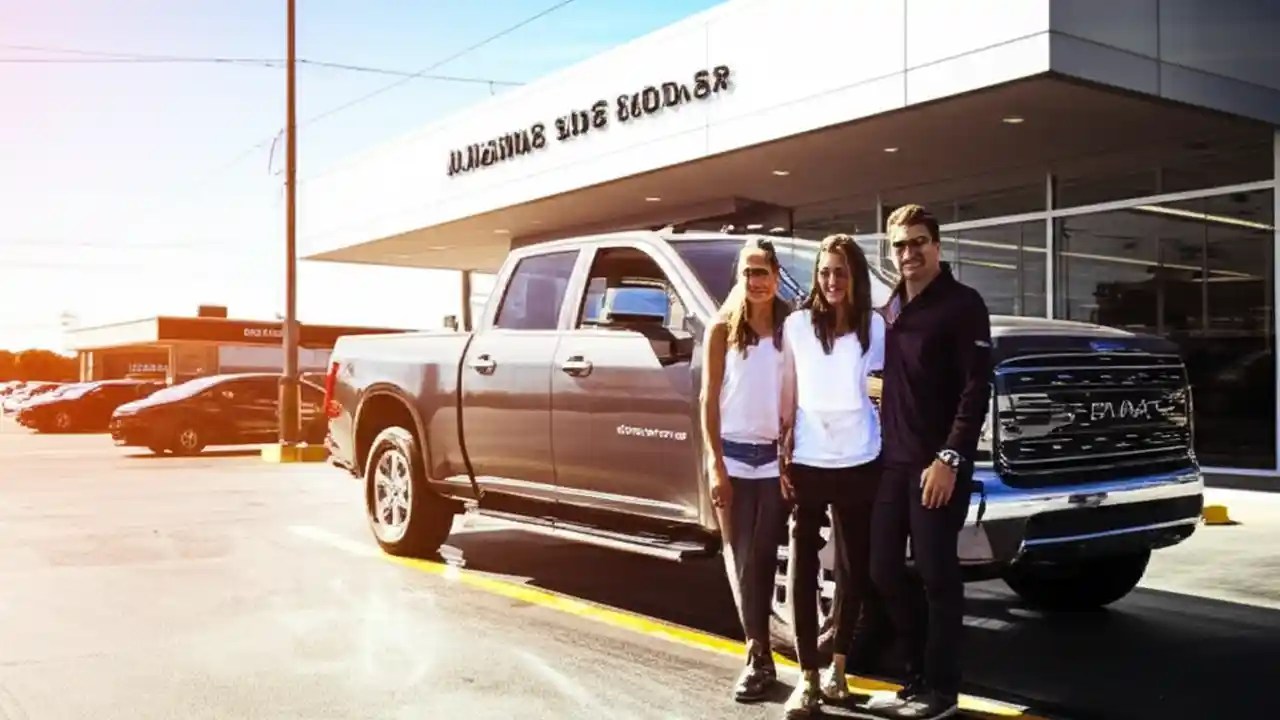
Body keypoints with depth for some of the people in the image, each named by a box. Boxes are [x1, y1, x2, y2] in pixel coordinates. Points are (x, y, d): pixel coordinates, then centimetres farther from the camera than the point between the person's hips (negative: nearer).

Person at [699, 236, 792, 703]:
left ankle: (759, 651, 16)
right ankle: (759, 656, 5)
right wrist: (715, 462, -8)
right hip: (734, 456, 0)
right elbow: (709, 400, -2)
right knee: (740, 557, 1)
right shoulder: (723, 330, -1)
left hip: (776, 457, 1)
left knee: (763, 556, 7)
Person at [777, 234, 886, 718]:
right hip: (807, 461, -1)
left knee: (853, 566, 8)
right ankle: (808, 677, 7)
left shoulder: (874, 326, 2)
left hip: (859, 462, 1)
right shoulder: (798, 324, 1)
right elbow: (788, 394, 3)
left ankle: (837, 669, 23)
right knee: (802, 566, 0)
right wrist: (783, 456, -1)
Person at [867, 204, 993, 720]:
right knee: (884, 570, 8)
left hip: (937, 463, -7)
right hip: (894, 460, 7)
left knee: (937, 576, -2)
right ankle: (918, 676, 22)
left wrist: (949, 457, -20)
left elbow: (977, 388, -12)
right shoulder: (892, 306, 16)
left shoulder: (962, 304, -5)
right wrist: (885, 447, 9)